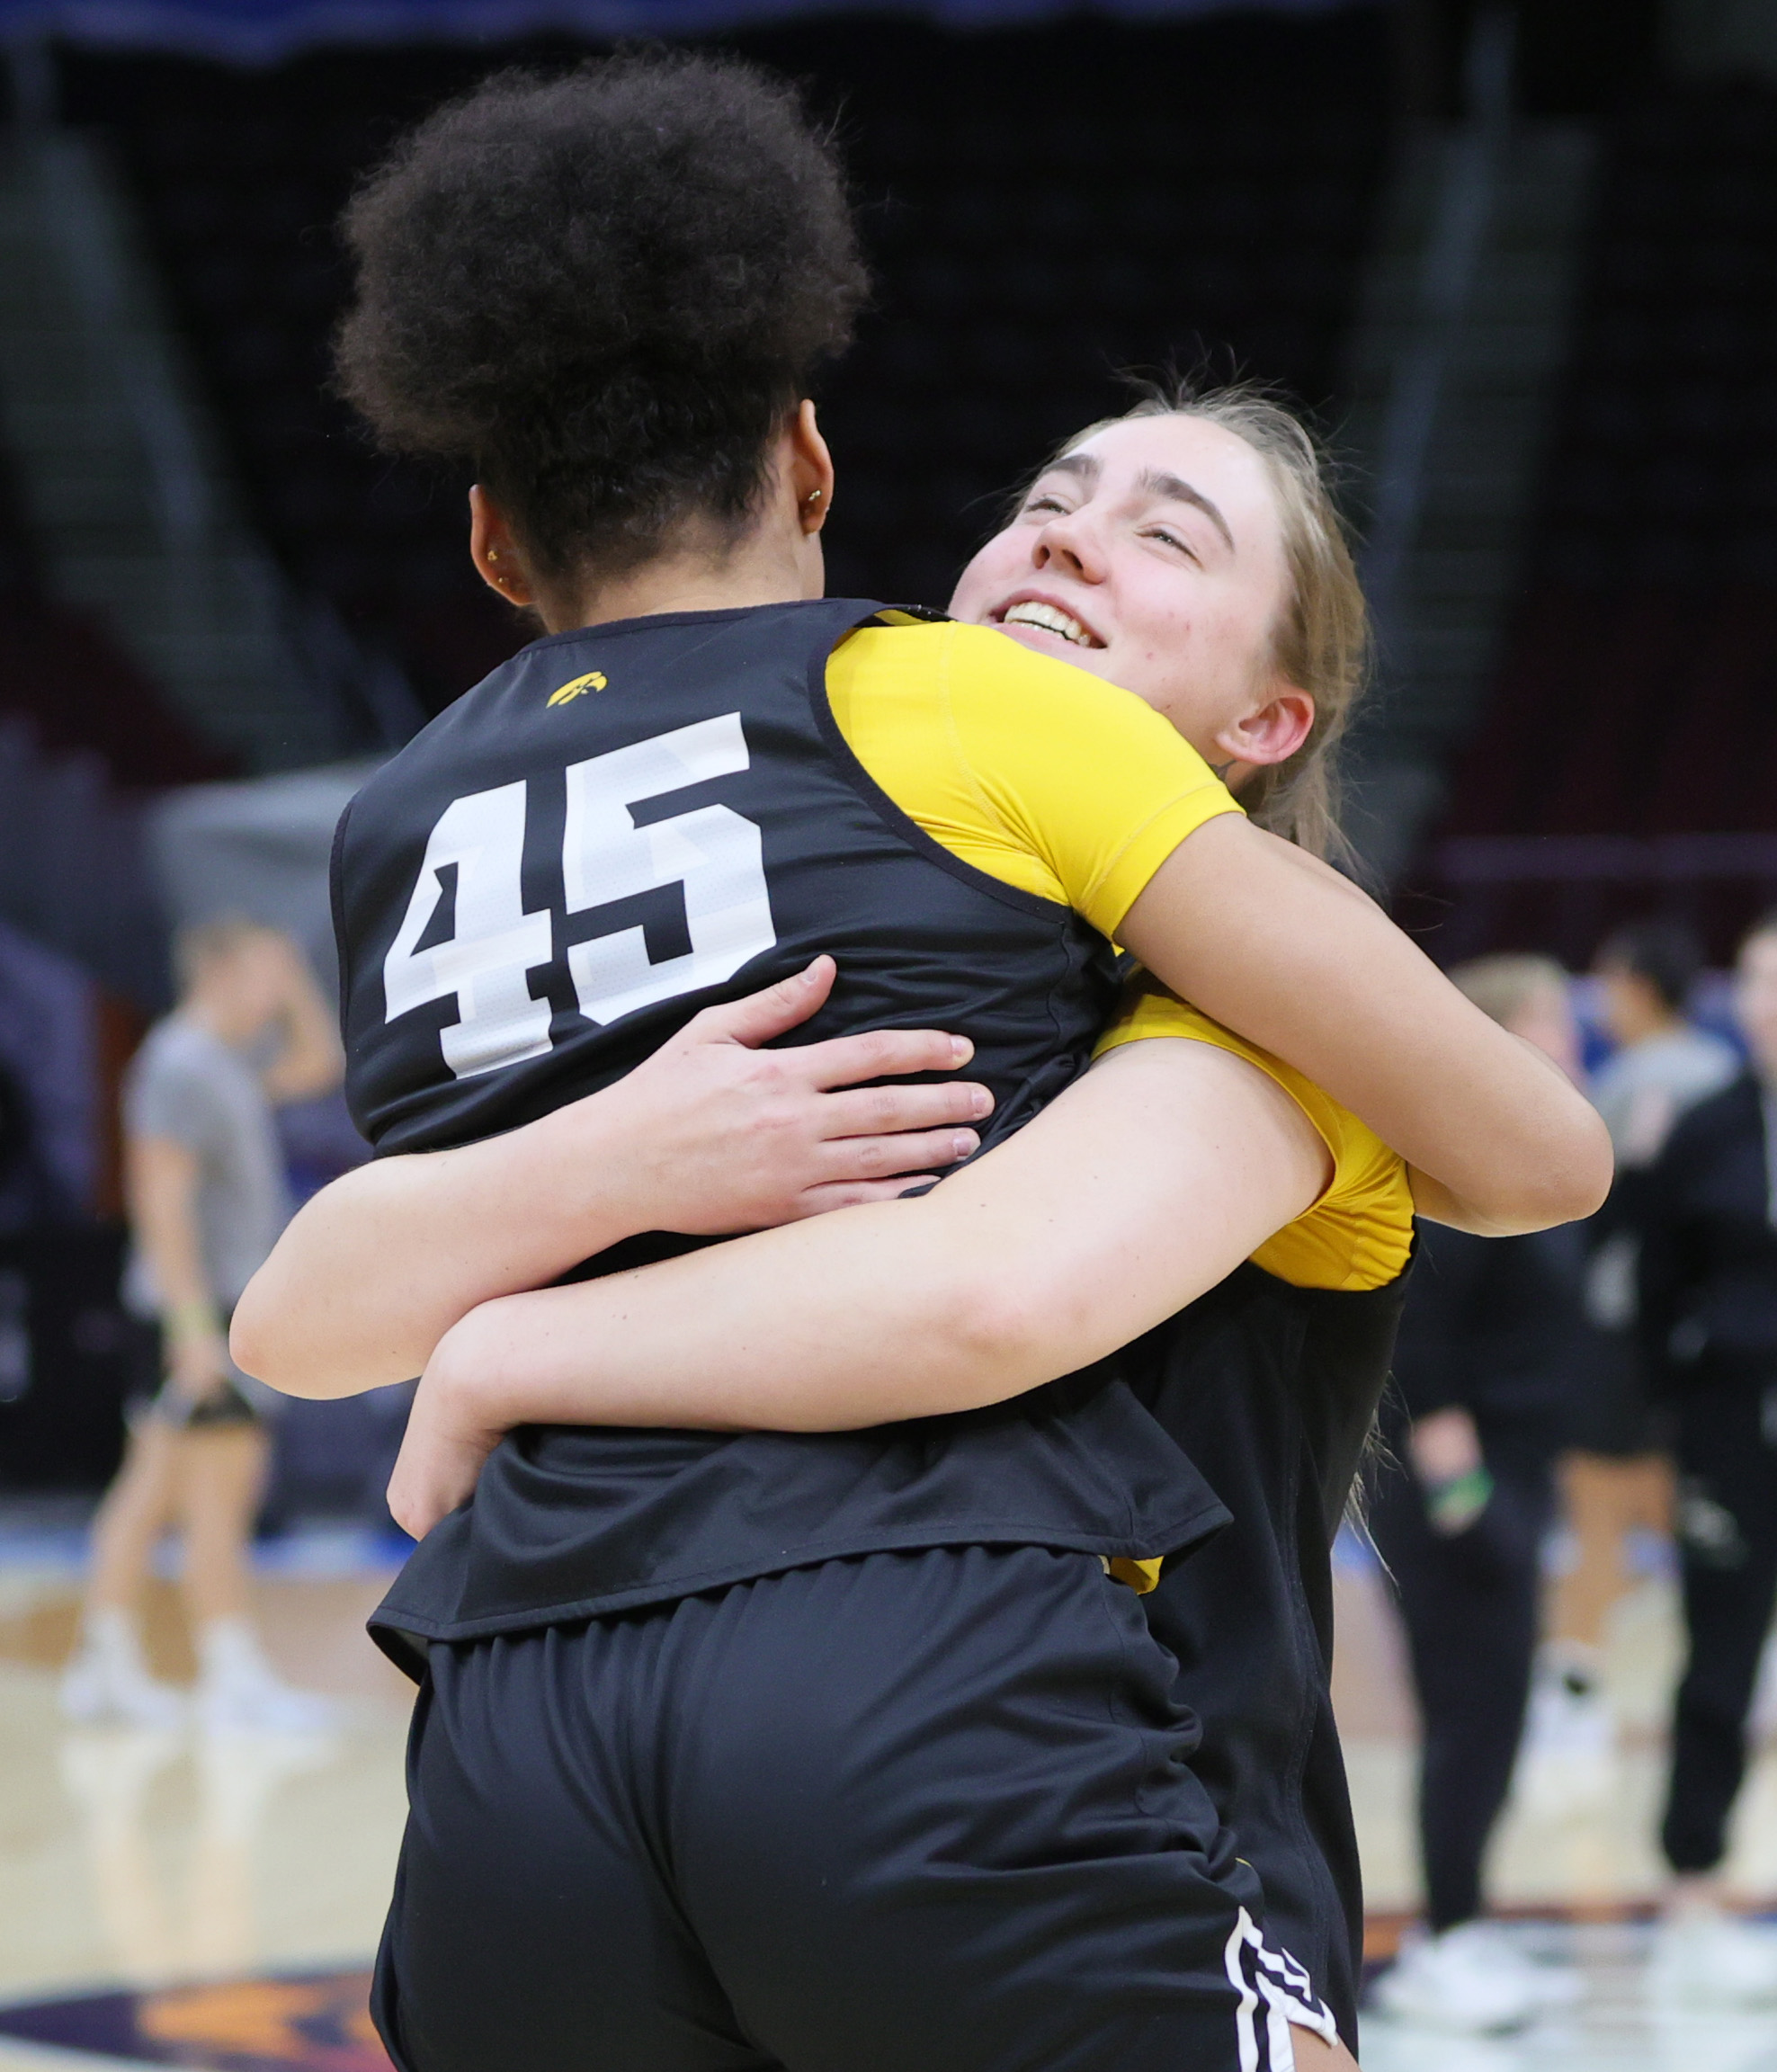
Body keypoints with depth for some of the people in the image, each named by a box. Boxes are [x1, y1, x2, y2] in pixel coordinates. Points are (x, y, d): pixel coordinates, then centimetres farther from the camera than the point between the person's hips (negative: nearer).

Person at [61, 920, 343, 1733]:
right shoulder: (181, 1066, -14)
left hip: (221, 1305, 10)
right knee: (223, 1484, -9)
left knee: (156, 1481, 10)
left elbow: (316, 1065, 29)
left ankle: (107, 1662, 13)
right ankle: (232, 1676, -8)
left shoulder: (228, 1062, 15)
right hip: (200, 1301, -10)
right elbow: (162, 1199, -20)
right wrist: (195, 1323, -24)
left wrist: (294, 982, 13)